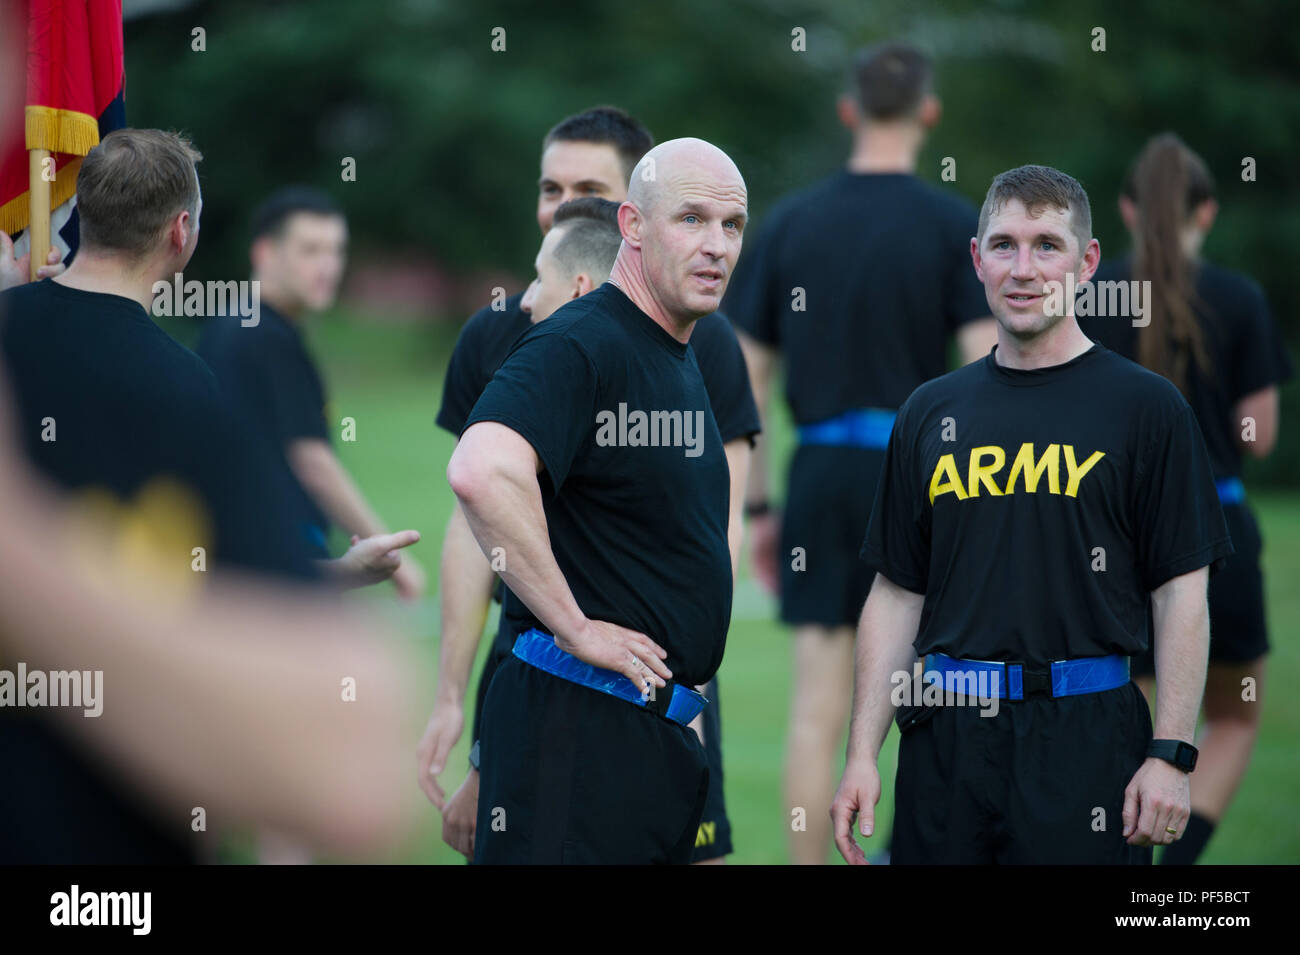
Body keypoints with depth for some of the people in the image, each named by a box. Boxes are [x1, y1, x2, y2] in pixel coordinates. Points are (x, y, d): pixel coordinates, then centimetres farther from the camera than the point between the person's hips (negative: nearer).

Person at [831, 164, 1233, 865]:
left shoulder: (1145, 406, 1)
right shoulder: (931, 412, 12)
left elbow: (1181, 594, -2)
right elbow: (897, 594, 13)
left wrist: (1171, 756, -11)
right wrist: (862, 754, 5)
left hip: (1085, 736, -3)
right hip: (945, 745, 3)